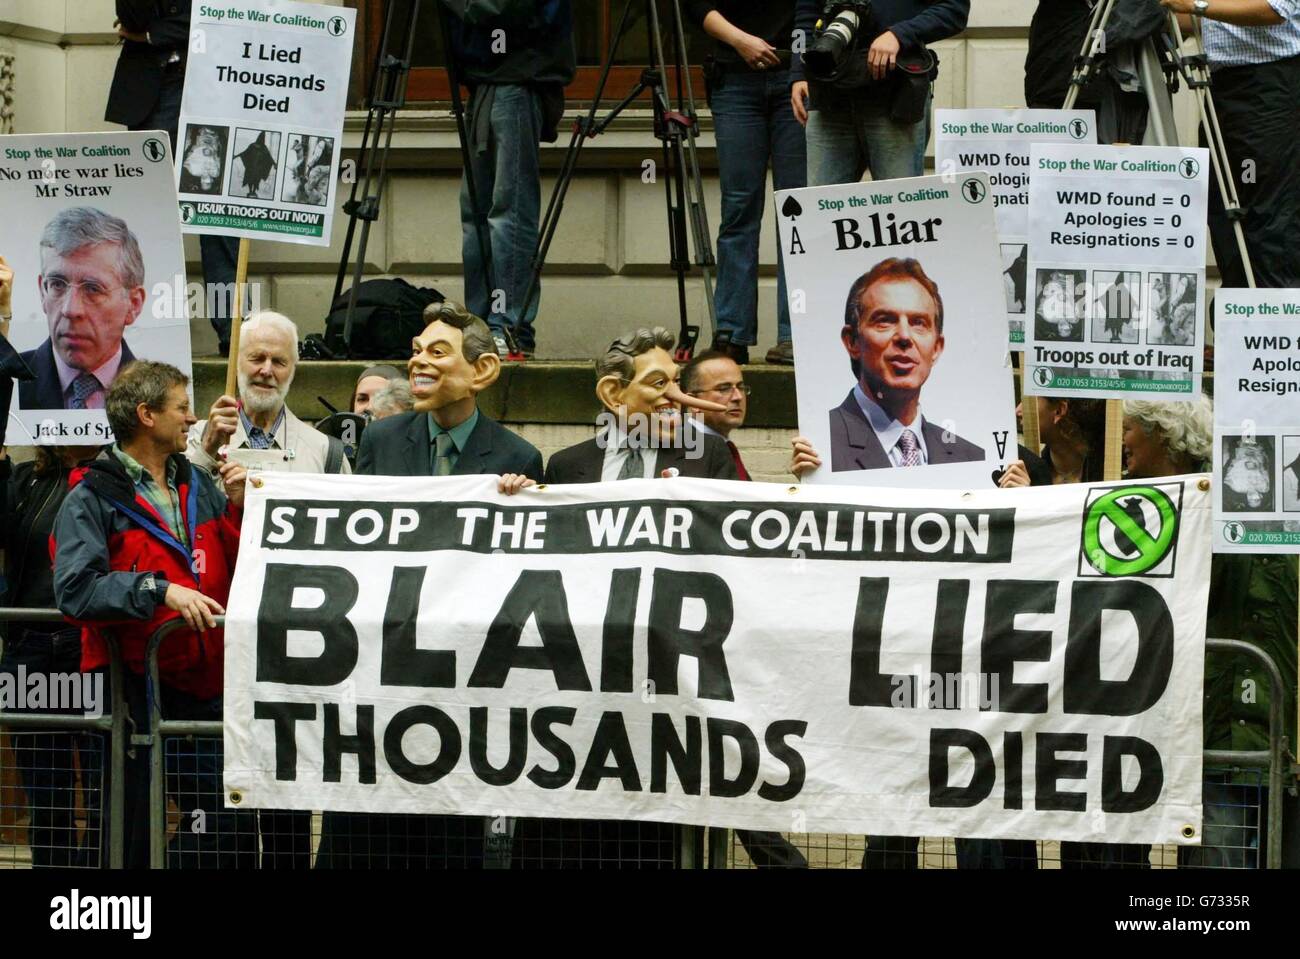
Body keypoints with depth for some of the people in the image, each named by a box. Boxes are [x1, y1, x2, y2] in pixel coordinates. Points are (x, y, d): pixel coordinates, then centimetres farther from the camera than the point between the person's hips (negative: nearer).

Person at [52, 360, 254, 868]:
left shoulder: (199, 487, 15)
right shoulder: (93, 498, -4)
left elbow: (238, 574, 14)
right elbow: (75, 589, -17)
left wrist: (240, 507, 0)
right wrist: (160, 589, -23)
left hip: (205, 684, 6)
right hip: (137, 688, -6)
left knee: (231, 823, 5)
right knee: (136, 831, 1)